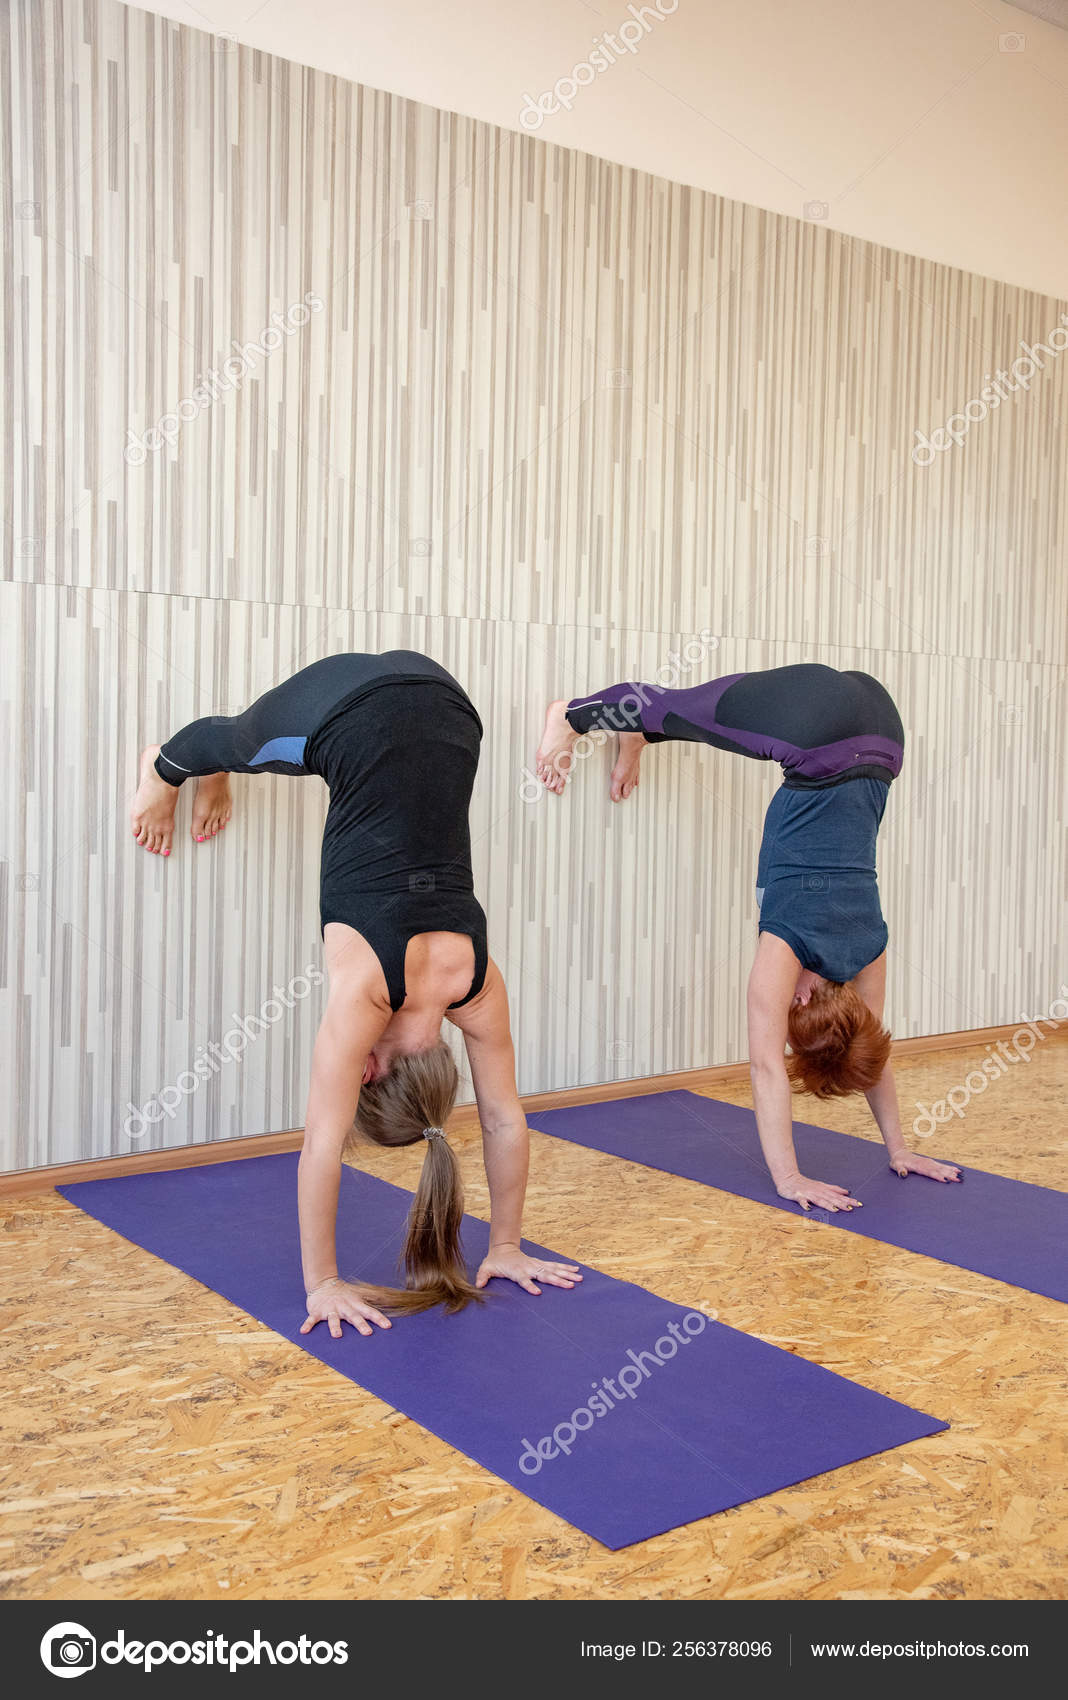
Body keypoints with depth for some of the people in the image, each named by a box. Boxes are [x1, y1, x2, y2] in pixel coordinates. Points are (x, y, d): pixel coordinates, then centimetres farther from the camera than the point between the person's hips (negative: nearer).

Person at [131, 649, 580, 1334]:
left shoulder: (480, 984, -16)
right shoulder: (364, 988, -25)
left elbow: (505, 1121, -5)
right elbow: (323, 1142, -22)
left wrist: (507, 1247, 0)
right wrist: (321, 1282, -19)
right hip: (348, 715, -2)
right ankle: (162, 769, 56)